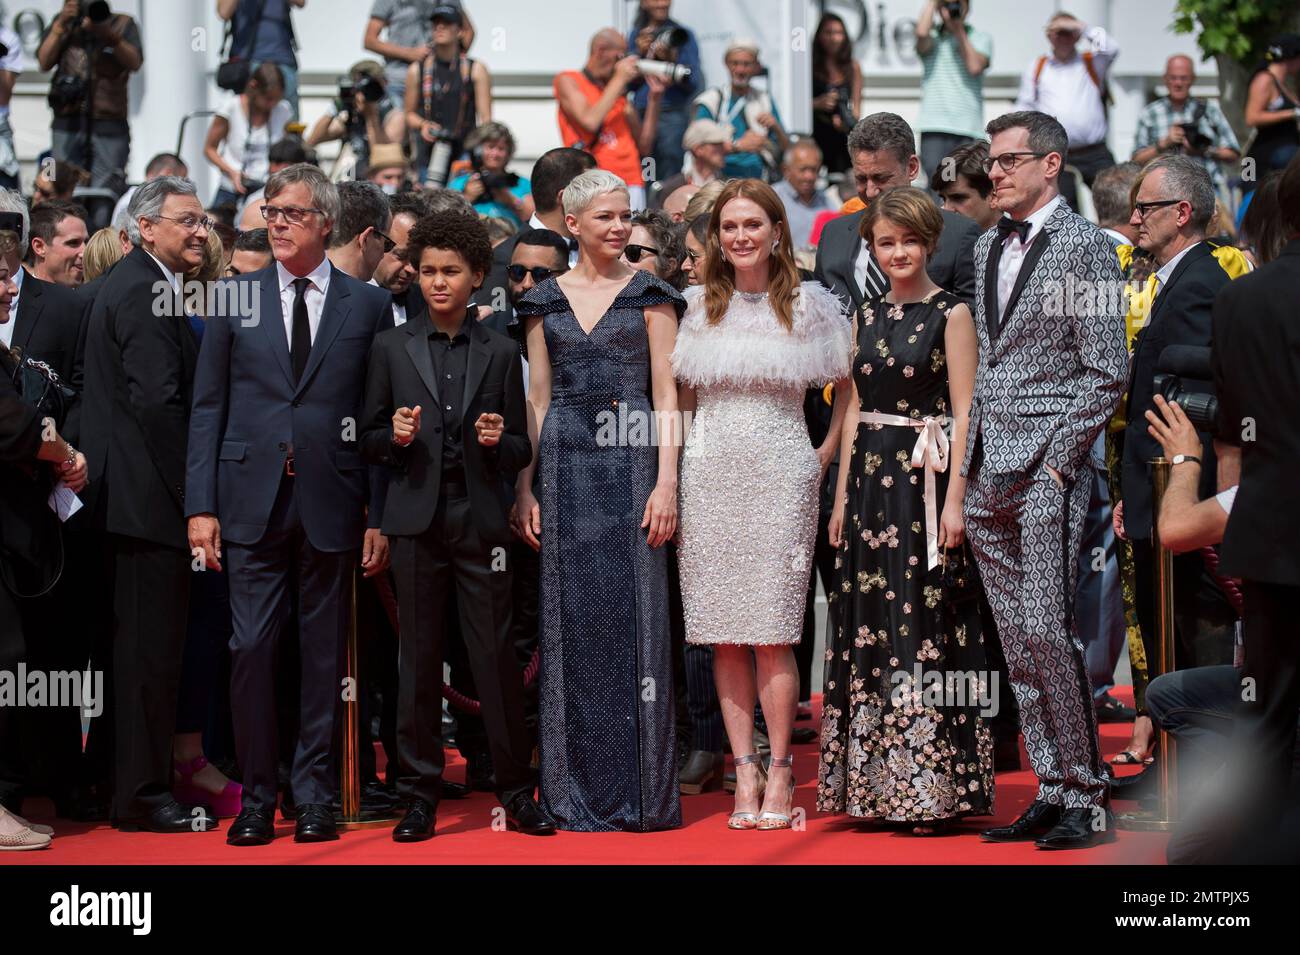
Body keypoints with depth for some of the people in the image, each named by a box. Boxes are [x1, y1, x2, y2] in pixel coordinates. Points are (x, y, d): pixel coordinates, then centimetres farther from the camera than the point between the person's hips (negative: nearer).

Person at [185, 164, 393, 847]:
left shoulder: (368, 305, 5)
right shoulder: (234, 298, 8)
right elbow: (208, 407, 6)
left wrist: (379, 516, -1)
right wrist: (201, 506, -1)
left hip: (331, 504, 0)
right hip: (252, 501, 1)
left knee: (324, 654, 5)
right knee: (251, 649, -2)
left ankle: (313, 797, 14)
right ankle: (256, 798, 9)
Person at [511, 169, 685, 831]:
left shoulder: (649, 295, 4)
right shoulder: (546, 301, 11)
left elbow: (665, 395, -1)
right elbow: (536, 397, 11)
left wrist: (666, 481, -10)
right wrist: (525, 488, 3)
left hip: (631, 461, -2)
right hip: (565, 466, 2)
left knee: (633, 617, -3)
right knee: (572, 621, 3)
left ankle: (639, 791, 2)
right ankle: (579, 792, 9)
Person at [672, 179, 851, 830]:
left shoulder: (810, 305, 3)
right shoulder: (698, 305, 8)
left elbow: (850, 389, 11)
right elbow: (679, 398, 14)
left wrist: (825, 455, 3)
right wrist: (670, 478, 6)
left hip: (779, 477, -2)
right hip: (709, 477, 2)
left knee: (772, 634, -6)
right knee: (723, 634, 1)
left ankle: (779, 773, 2)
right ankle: (744, 770, 7)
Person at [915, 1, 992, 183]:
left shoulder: (981, 38, 13)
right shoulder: (933, 37, 11)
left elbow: (975, 66, -5)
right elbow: (922, 33, -13)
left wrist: (959, 30, -2)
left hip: (969, 128, 1)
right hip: (934, 128, -1)